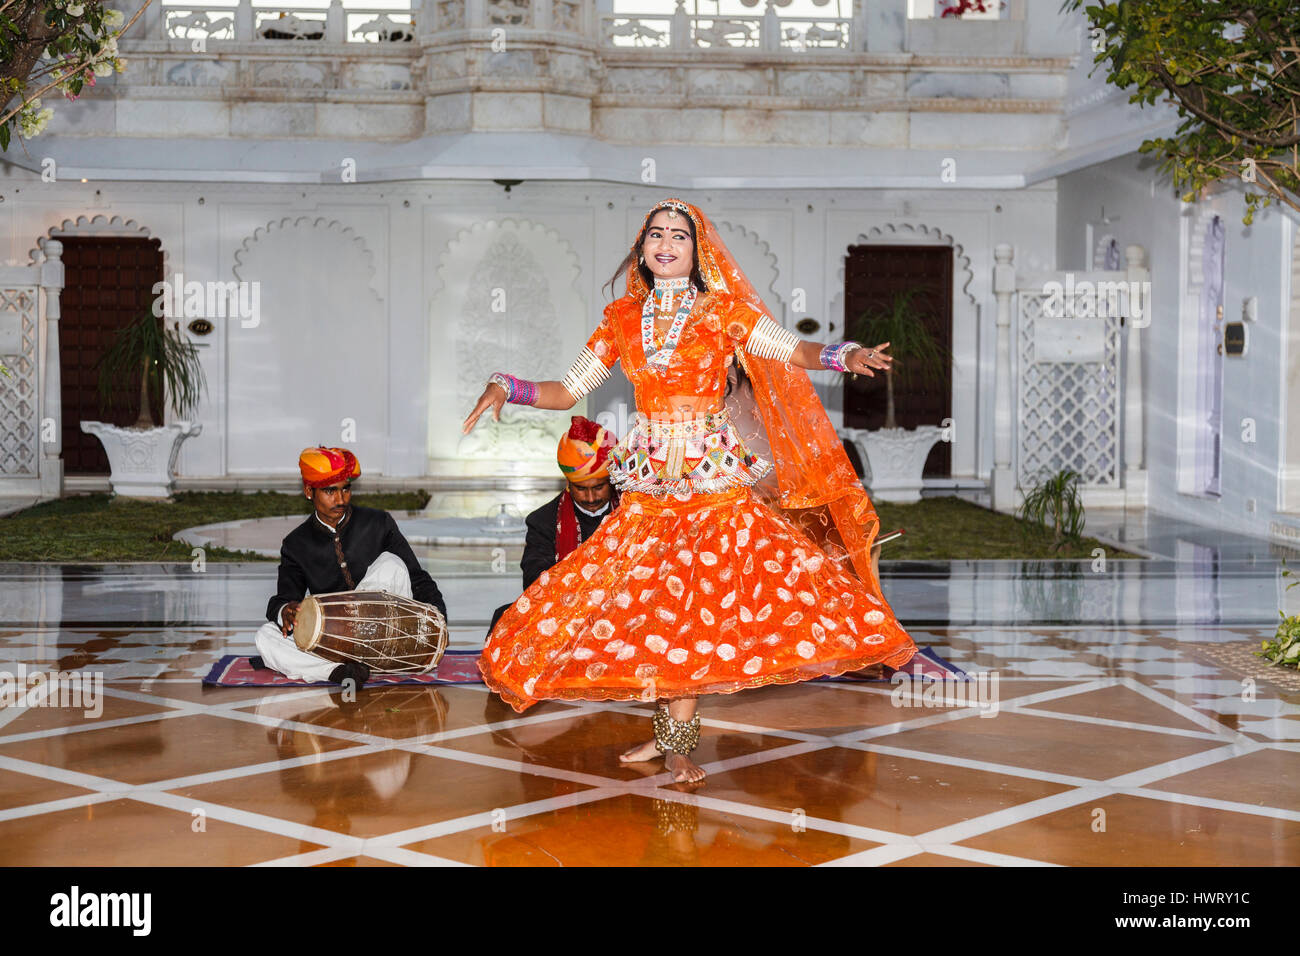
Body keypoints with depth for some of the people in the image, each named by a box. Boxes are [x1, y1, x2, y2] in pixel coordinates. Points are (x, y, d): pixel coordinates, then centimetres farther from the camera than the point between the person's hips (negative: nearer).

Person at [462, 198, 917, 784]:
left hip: (712, 474, -3)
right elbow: (568, 391, 11)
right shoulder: (622, 318, 9)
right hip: (649, 482, 3)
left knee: (686, 603, -7)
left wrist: (847, 356, -26)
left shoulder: (723, 312, 1)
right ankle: (670, 735, 15)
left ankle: (674, 738, 3)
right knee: (657, 603, 2)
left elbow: (795, 351, -7)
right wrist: (504, 387, -2)